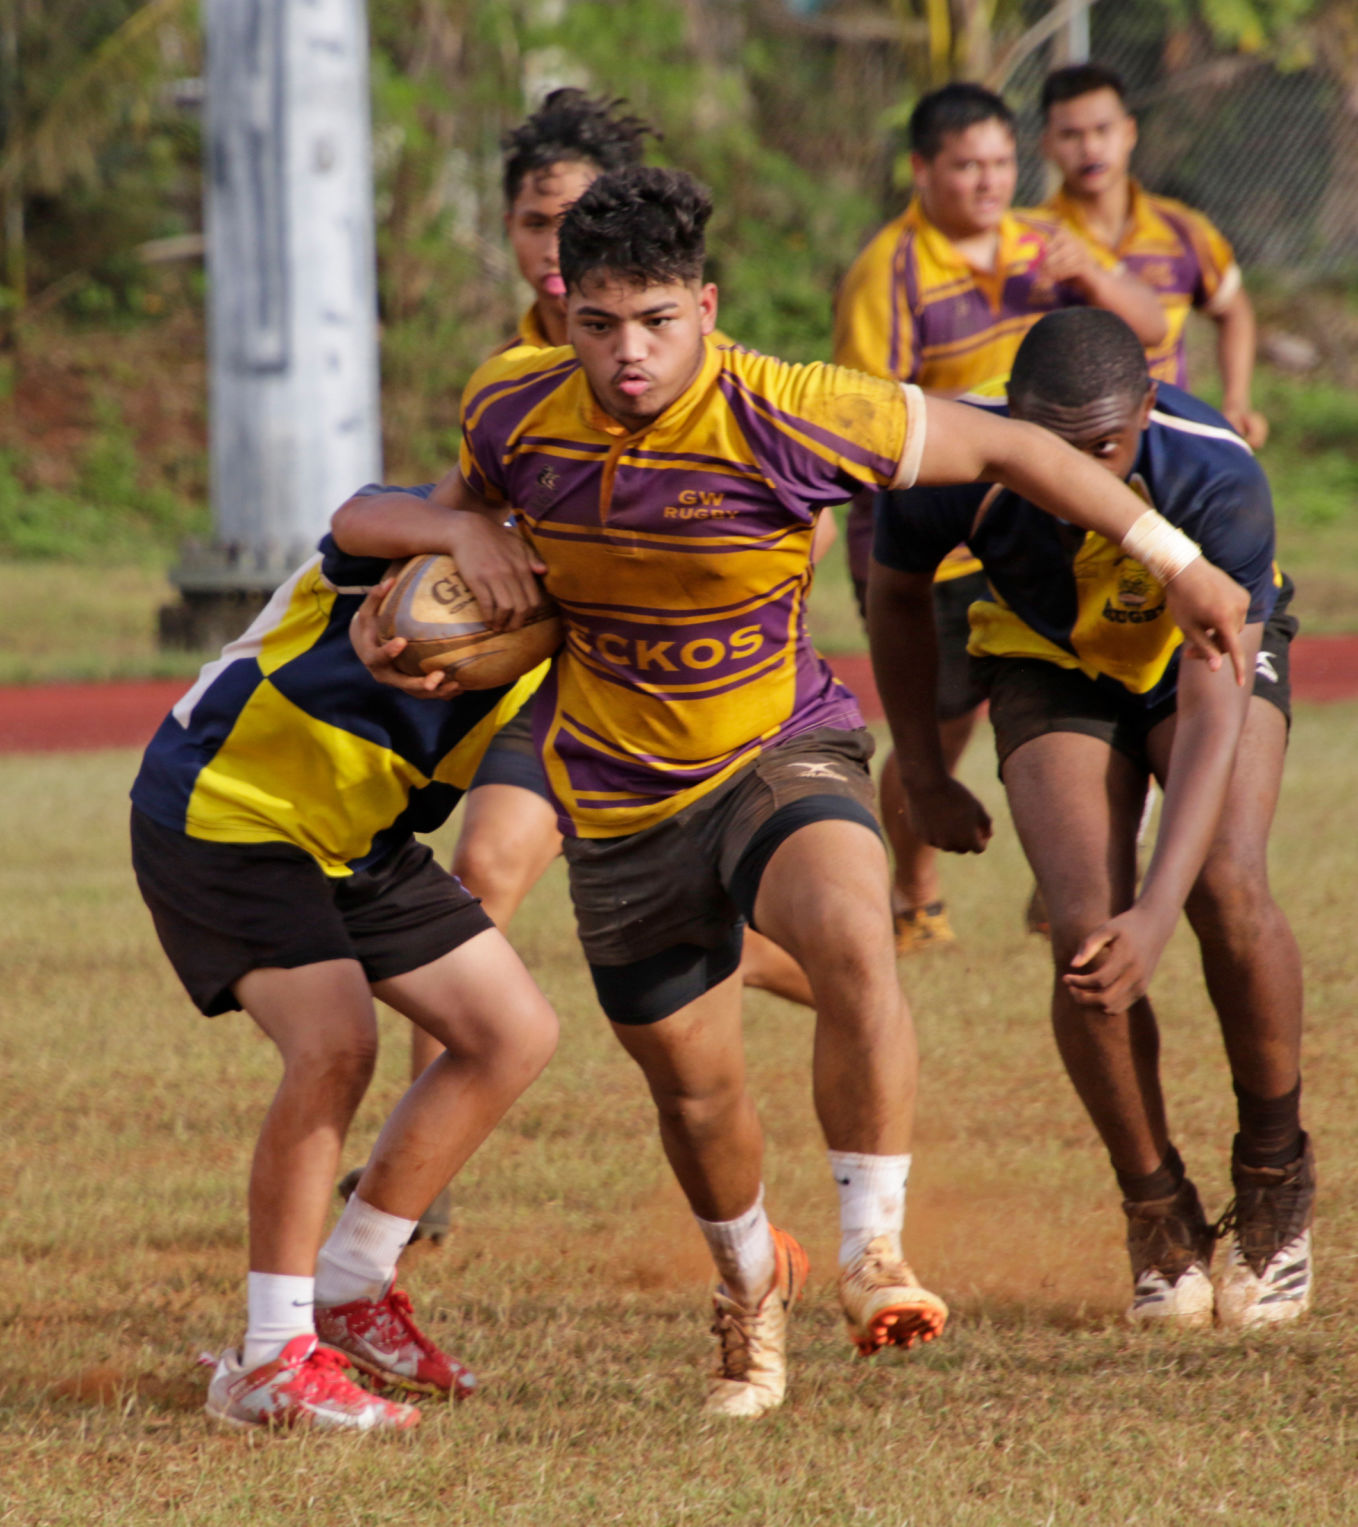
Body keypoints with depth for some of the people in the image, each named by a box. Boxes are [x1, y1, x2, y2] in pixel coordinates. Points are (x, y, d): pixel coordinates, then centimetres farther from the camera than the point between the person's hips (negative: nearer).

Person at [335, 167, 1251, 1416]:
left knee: (853, 939, -35)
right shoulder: (516, 411, -12)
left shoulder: (784, 417, -24)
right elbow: (476, 491, 16)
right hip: (620, 797, 3)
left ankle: (872, 1253, -24)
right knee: (694, 1084, 13)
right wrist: (450, 537, -8)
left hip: (779, 751, -3)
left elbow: (1000, 447, -13)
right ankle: (752, 1279, 45)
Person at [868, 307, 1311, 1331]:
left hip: (1209, 645, -1)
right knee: (1085, 929, -21)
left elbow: (1213, 714, -39)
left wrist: (1156, 916, -48)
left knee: (1227, 884, -27)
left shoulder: (1220, 482, -37)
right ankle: (1159, 1217, 1)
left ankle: (1276, 1176, -3)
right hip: (1051, 663, 1)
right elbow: (899, 596, -6)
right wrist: (924, 779, 2)